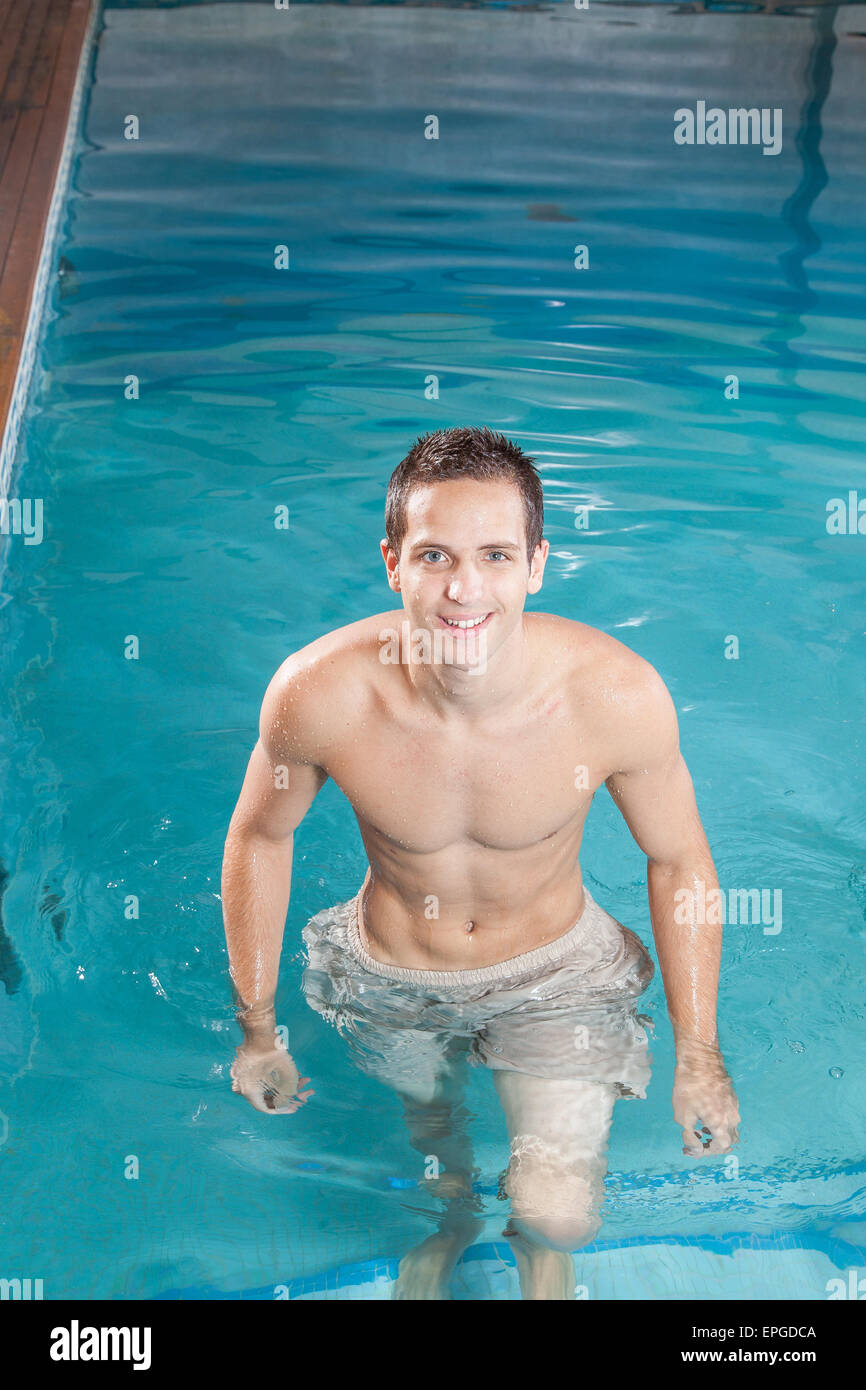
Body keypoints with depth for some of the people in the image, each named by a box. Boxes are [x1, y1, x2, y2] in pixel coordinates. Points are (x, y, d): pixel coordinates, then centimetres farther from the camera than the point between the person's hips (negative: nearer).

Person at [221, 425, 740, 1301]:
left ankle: (540, 1247, 34)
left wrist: (697, 1051, -6)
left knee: (559, 1220, -6)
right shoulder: (317, 694, -30)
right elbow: (260, 838, -10)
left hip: (558, 973, -1)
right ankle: (448, 1216, 65)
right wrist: (257, 1030, -2)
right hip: (390, 979, 2)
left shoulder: (618, 693, -30)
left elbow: (678, 862, -12)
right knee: (426, 1114, 27)